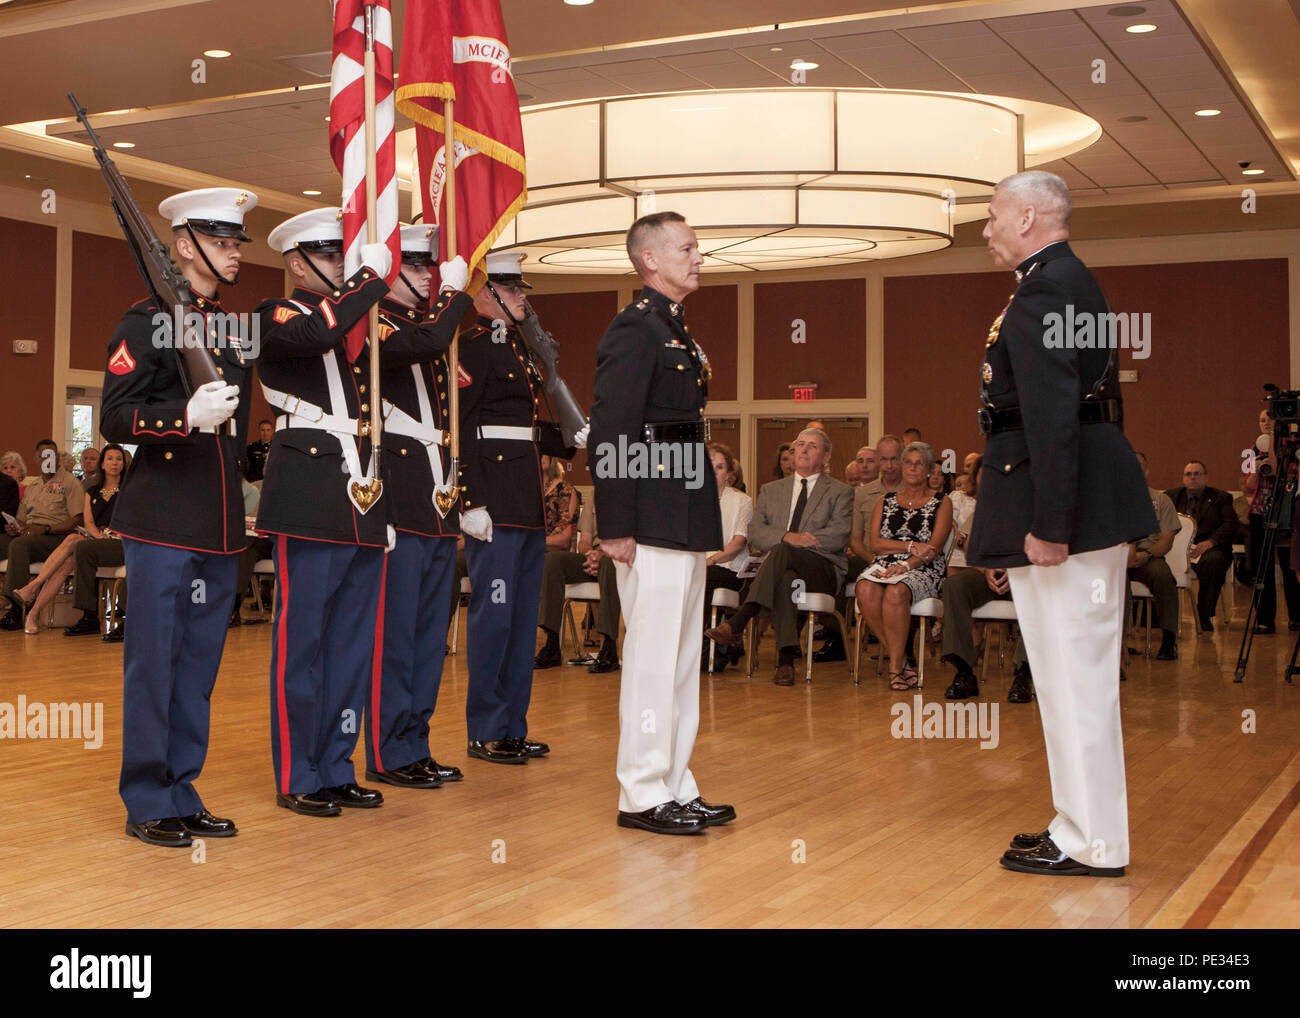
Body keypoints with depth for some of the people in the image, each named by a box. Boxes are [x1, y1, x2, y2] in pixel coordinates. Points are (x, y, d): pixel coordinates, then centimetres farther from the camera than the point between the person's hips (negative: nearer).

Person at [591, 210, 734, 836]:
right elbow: (609, 435, -17)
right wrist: (616, 527, -20)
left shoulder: (677, 331, 18)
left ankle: (675, 787, 22)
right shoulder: (633, 329, -11)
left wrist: (703, 523, 17)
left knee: (682, 656, 13)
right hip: (653, 520, -10)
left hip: (687, 519, 10)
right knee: (653, 656, -4)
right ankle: (642, 795, 6)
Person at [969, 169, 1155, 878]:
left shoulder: (1044, 290, -14)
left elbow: (1053, 414, -23)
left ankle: (1090, 845, 6)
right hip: (1092, 501, 11)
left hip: (1063, 498, -11)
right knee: (1081, 673, 16)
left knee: (1072, 673, -4)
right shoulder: (1072, 282, 19)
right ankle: (1085, 825, 27)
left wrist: (1047, 525, -24)